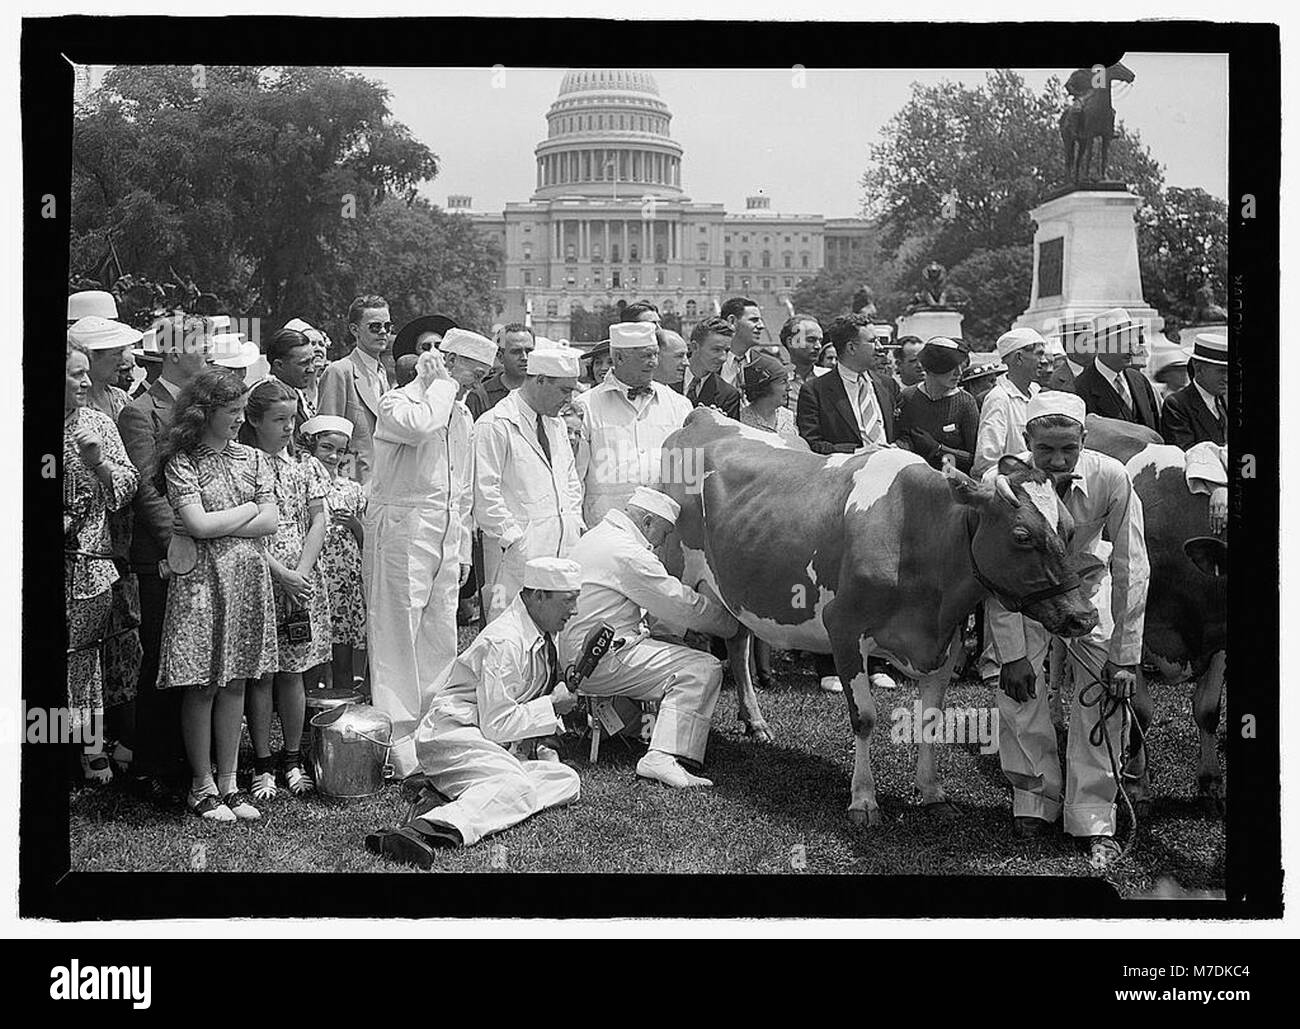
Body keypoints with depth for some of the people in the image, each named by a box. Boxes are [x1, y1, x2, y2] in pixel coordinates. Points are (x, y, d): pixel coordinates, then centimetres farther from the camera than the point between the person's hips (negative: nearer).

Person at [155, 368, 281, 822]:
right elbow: (197, 524, -13)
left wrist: (216, 527, -7)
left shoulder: (253, 459, 10)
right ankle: (202, 787, 8)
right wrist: (247, 510, -3)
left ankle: (229, 782, 14)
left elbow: (270, 521, 2)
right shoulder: (181, 462, -3)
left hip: (247, 579, 4)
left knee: (235, 683, 7)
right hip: (201, 580, -4)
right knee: (202, 686, -1)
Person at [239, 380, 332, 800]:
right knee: (261, 675, 1)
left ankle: (292, 758, 16)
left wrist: (301, 571, -9)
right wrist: (280, 573, -16)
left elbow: (317, 522, 4)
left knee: (292, 673, 8)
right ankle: (262, 765, 8)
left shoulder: (307, 467, 9)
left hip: (302, 580, 3)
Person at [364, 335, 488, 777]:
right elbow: (418, 426, -31)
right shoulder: (396, 402, -6)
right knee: (397, 636, -6)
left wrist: (463, 548, 19)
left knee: (441, 638, 8)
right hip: (402, 529, -7)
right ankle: (398, 737, -3)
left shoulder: (462, 414, 18)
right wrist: (441, 384, -13)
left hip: (446, 537, 8)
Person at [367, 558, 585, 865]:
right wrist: (552, 706, -11)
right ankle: (424, 830, -55)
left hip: (491, 745, 10)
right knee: (517, 787, -36)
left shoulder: (544, 635, 12)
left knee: (567, 780, -10)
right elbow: (497, 725, -18)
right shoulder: (503, 642, -18)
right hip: (452, 736, -10)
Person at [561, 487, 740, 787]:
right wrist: (732, 624, 1)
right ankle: (661, 759, -25)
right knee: (703, 669, -16)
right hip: (600, 662, -11)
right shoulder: (628, 554, -16)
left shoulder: (595, 537, 17)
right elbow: (683, 606, -12)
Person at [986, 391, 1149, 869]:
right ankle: (1035, 796, 11)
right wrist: (1012, 653, -23)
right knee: (1017, 683, -12)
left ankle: (1094, 820, -3)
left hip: (1085, 576, 0)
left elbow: (1131, 568, -20)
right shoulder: (999, 482, -29)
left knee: (1104, 688, -12)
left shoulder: (1110, 478, -29)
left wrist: (1125, 656, -19)